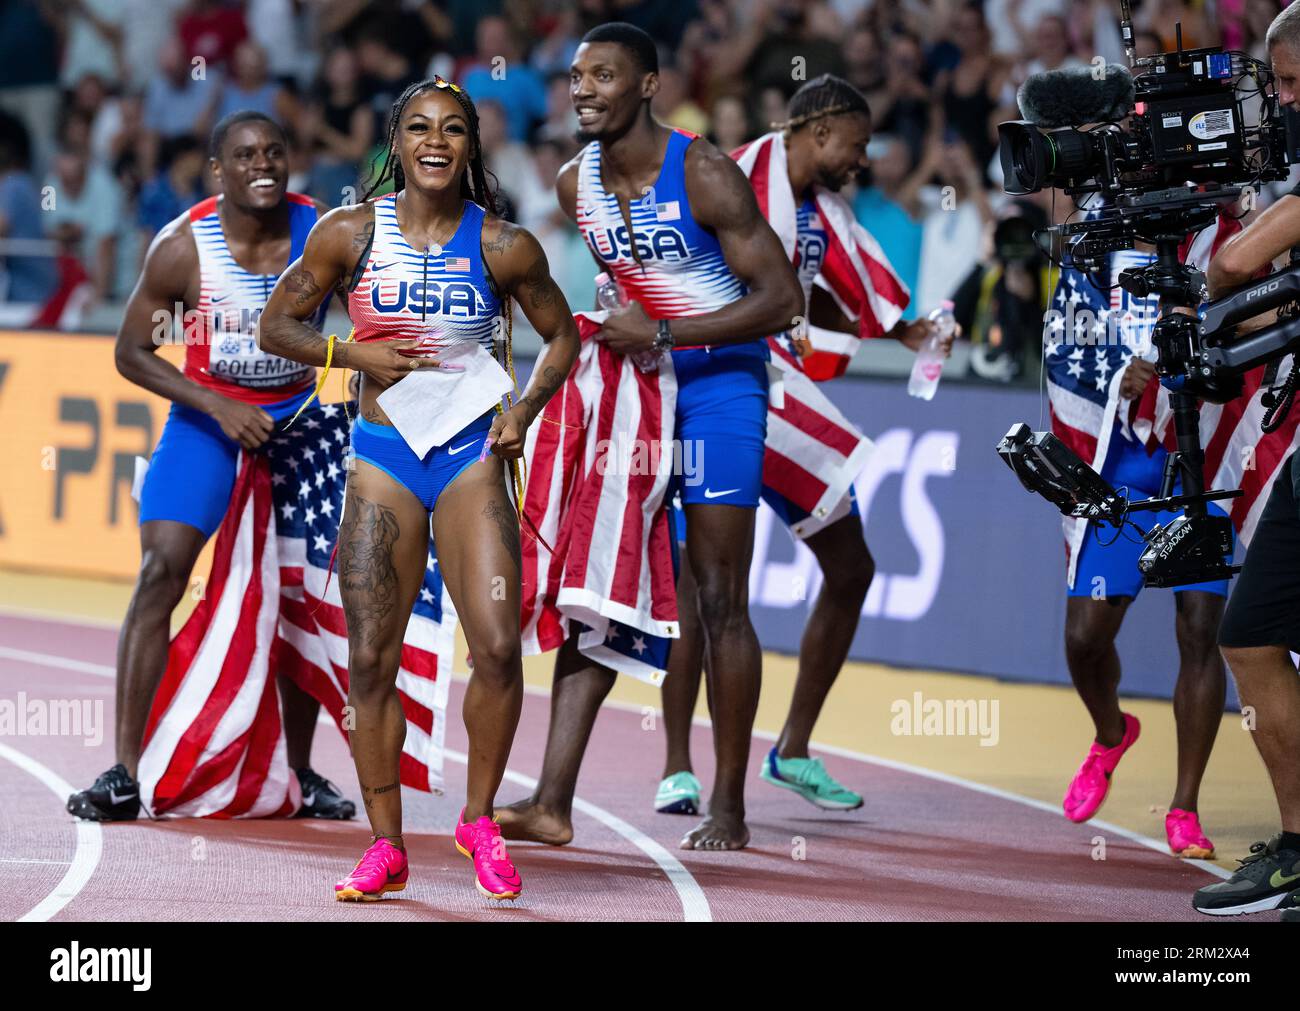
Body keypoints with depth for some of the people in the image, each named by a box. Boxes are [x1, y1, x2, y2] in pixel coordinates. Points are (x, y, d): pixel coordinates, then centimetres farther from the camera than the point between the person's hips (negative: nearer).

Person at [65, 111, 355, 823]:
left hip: (294, 417, 2)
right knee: (161, 571, -17)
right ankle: (124, 775, -19)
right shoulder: (182, 248, -18)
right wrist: (218, 407, -20)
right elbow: (132, 352, -10)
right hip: (205, 414, -2)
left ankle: (301, 773, 21)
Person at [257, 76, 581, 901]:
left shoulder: (503, 246, -1)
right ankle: (385, 846, 10)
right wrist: (354, 354, -8)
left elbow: (561, 335, 12)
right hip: (383, 460, 1)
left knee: (499, 647, -12)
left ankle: (480, 822, 9)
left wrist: (525, 411, -3)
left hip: (472, 456, -1)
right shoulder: (350, 233, -1)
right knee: (371, 660, -2)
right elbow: (278, 324, 8)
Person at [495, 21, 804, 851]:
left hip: (721, 384, -6)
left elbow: (782, 299, -19)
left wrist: (662, 333, -23)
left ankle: (729, 807, 6)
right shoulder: (575, 184, 2)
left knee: (719, 602, -2)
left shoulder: (704, 175, -17)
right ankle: (553, 802, -6)